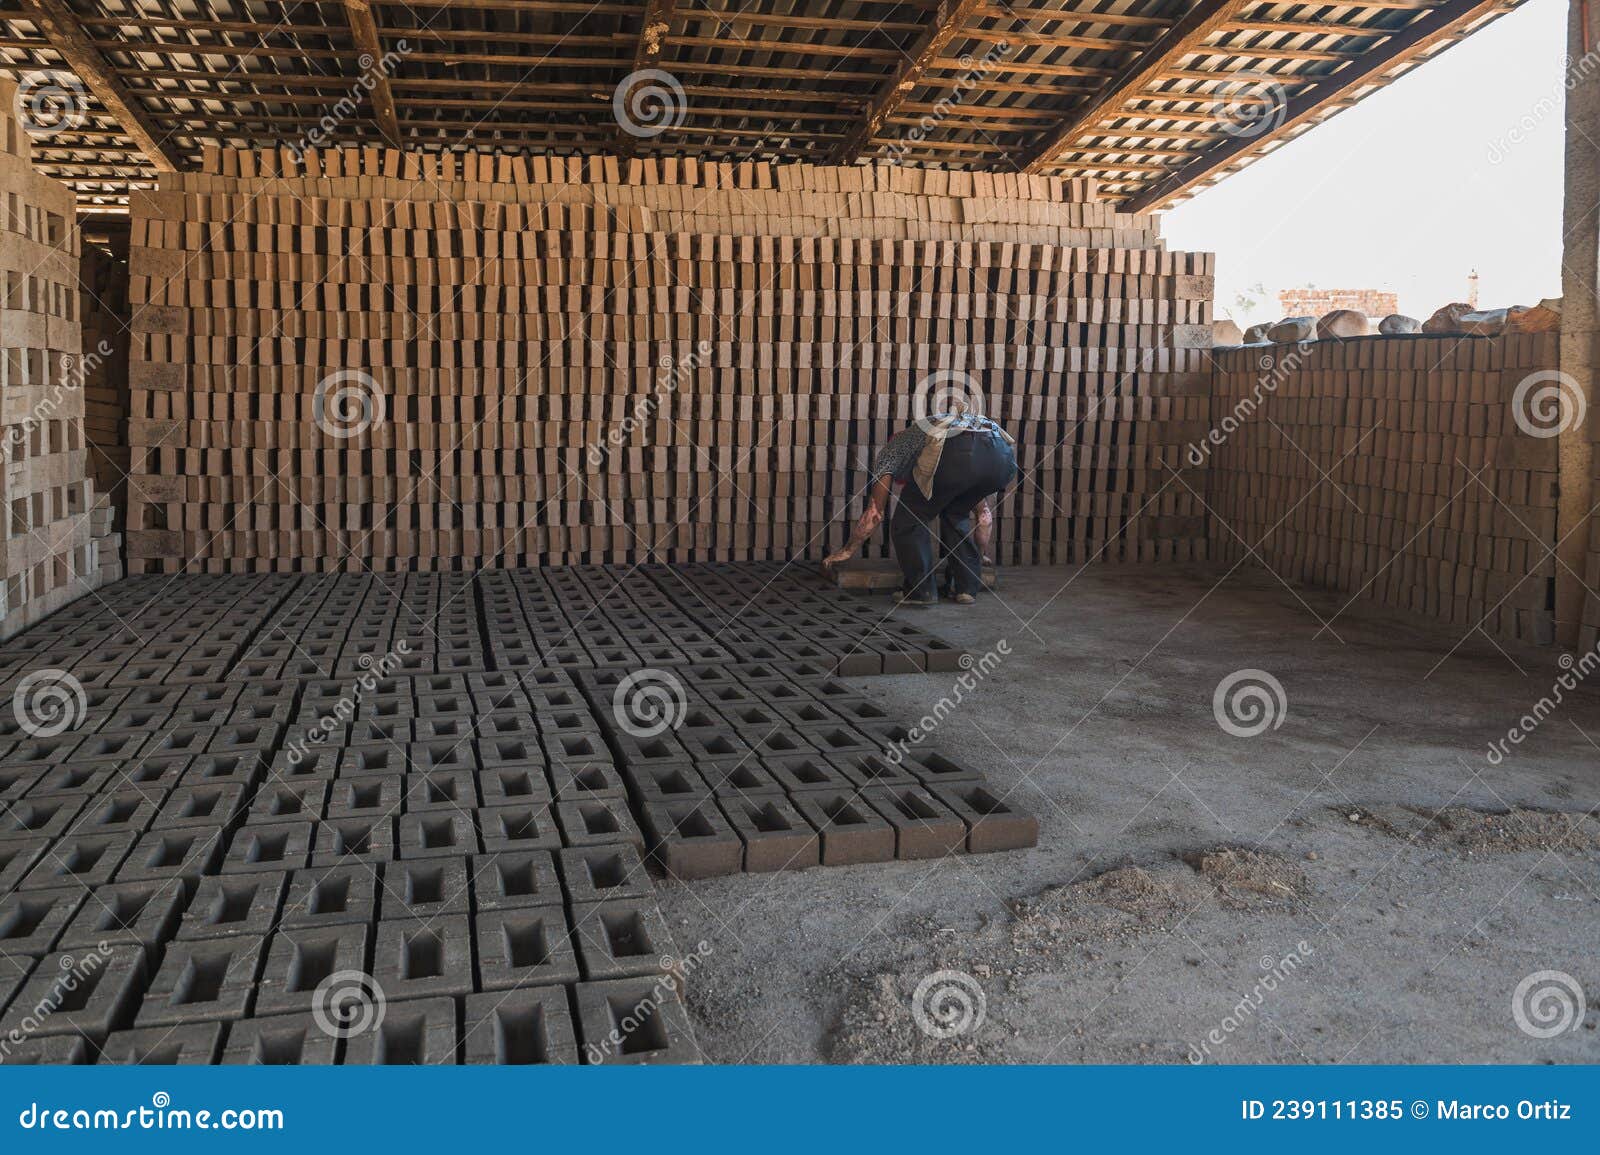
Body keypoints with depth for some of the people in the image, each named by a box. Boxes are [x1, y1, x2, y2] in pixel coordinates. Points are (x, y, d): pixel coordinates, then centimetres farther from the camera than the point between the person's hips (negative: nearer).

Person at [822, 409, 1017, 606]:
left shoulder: (891, 450, 33)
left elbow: (875, 513, 27)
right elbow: (984, 512, 48)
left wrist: (848, 550, 40)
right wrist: (980, 555, 61)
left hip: (956, 453, -6)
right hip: (1003, 456, 6)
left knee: (909, 522, 18)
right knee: (956, 515, 31)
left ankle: (921, 590, 15)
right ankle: (968, 588, 25)